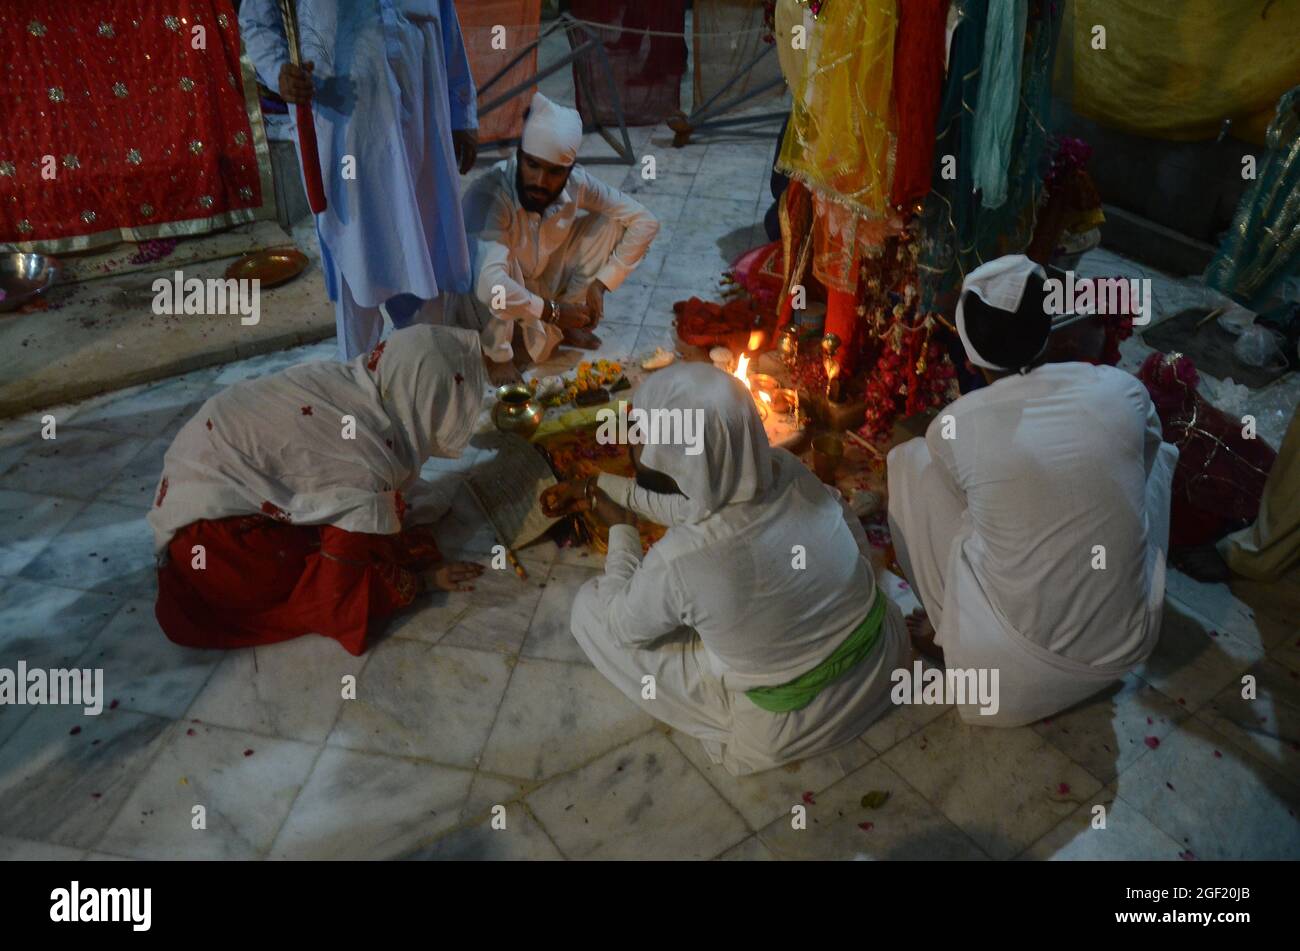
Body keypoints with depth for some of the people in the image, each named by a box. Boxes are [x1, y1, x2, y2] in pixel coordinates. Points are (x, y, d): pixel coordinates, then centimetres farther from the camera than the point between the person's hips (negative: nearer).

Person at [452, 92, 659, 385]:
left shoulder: (576, 184, -18)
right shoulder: (489, 196, -34)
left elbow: (644, 222, -8)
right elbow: (490, 285, -48)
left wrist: (600, 283, -15)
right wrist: (552, 311, -33)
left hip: (538, 288, 5)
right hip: (486, 310, -5)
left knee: (611, 222, -9)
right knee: (482, 254, -38)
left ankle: (563, 326, 4)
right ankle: (497, 355, -14)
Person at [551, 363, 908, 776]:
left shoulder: (678, 562, -33)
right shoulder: (787, 469, -17)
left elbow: (621, 626, -9)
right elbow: (691, 501, 4)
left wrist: (620, 529, 5)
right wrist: (593, 487, 12)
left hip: (789, 726, -5)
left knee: (590, 606, 2)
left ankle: (727, 723, 17)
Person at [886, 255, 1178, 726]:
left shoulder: (952, 427, -13)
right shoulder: (1123, 389, -7)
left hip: (1012, 665, -2)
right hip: (1130, 644, 3)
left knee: (911, 460, 6)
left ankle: (948, 627, 15)